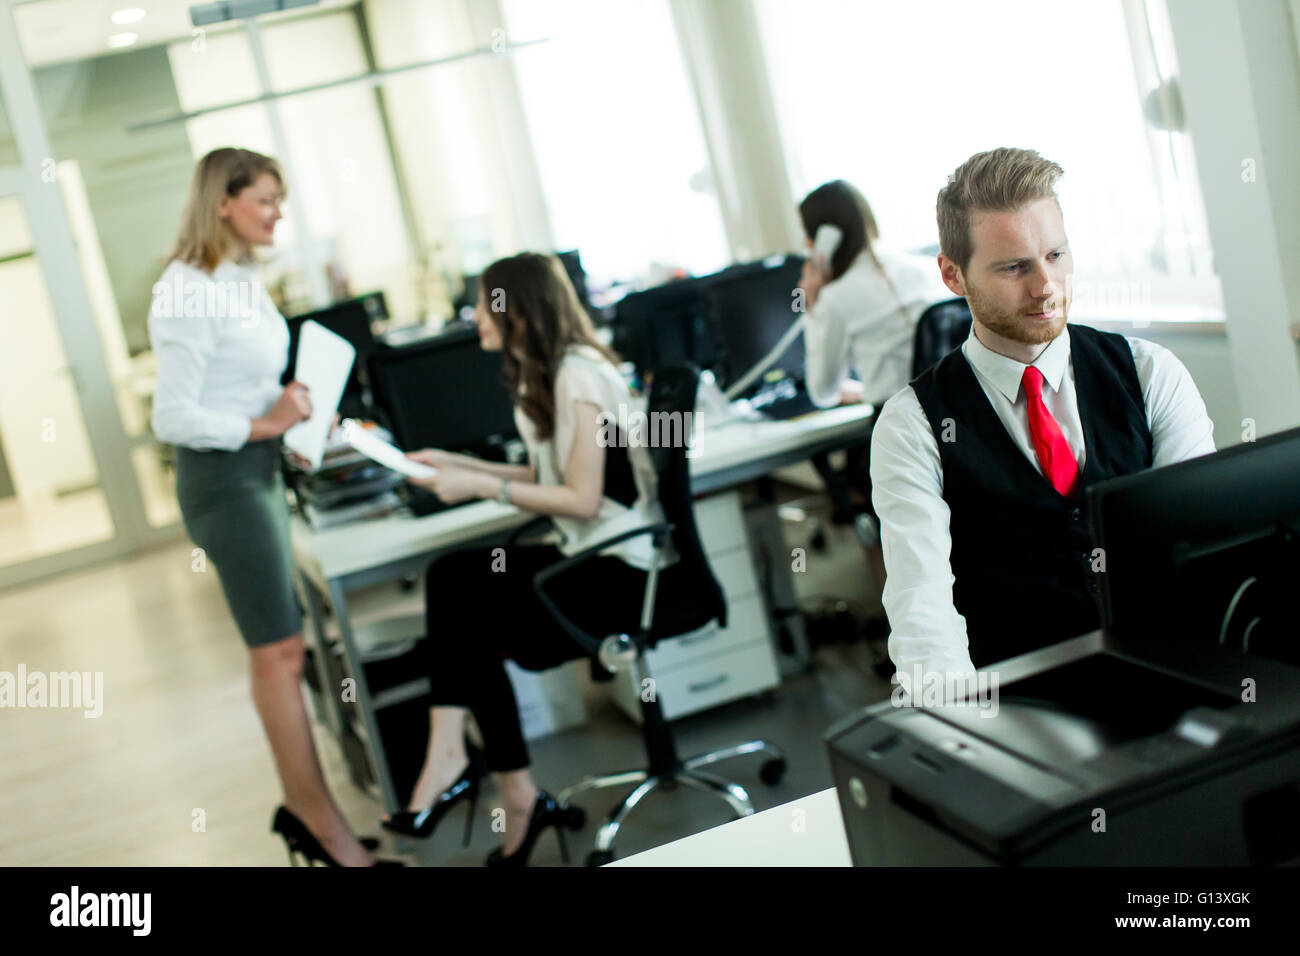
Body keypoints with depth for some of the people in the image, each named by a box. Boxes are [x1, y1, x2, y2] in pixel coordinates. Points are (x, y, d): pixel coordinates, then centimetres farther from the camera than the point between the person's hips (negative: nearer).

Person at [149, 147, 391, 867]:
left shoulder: (244, 279, 9)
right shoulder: (187, 293, -18)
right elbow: (174, 418, -21)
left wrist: (297, 417, 6)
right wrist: (264, 425, -20)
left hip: (260, 466, 9)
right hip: (221, 476, -9)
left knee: (277, 649, 14)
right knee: (279, 652, -4)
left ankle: (301, 806, 24)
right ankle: (321, 821, 4)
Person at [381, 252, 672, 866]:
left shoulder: (579, 375, -15)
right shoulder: (542, 375, 14)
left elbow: (583, 498, -18)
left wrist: (482, 487, -15)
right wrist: (459, 465, 14)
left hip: (621, 569, -9)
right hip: (589, 557, 9)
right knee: (450, 575, -11)